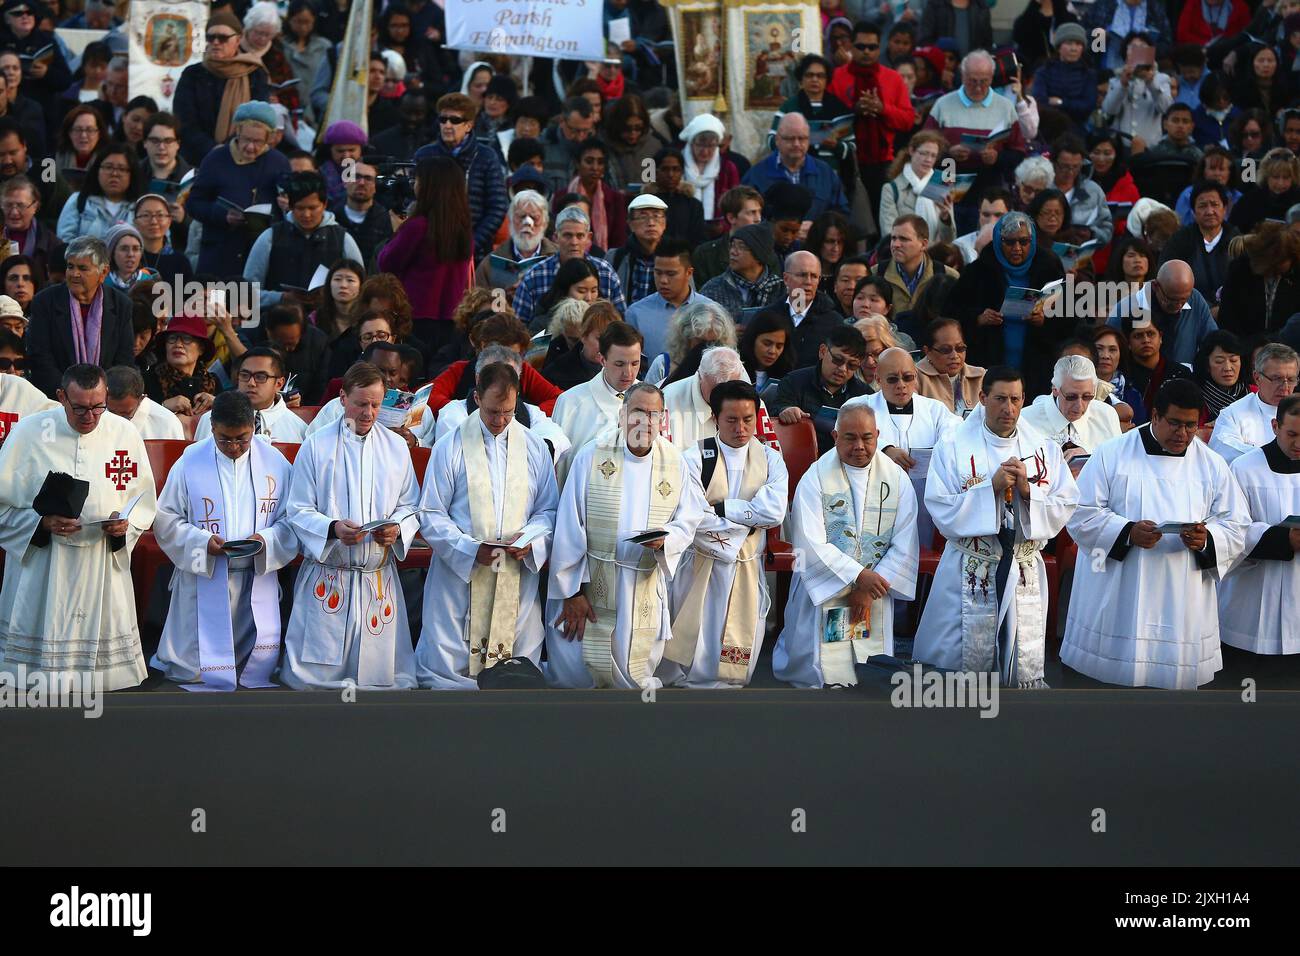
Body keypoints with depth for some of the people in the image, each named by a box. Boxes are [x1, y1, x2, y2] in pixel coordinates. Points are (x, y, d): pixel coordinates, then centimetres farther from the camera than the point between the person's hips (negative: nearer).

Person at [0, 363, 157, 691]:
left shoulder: (124, 433, 3)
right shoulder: (29, 431, -3)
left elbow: (145, 502, 11)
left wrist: (126, 524, -10)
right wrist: (43, 522, -17)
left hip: (105, 565, 2)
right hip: (41, 569, -2)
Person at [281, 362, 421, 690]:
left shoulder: (396, 447, 10)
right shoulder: (316, 446, 1)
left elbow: (409, 506, 12)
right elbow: (299, 511, -2)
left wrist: (397, 528, -10)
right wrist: (332, 528, -20)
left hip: (379, 577, 2)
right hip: (327, 576, -2)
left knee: (379, 671, 1)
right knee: (314, 672, -6)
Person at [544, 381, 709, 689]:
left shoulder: (675, 464, 0)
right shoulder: (592, 455, -9)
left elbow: (688, 522, 5)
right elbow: (570, 525, -8)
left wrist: (665, 539, -19)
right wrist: (572, 590, -10)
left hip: (644, 589, 2)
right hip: (589, 580, -2)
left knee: (634, 674, 7)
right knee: (572, 675, 0)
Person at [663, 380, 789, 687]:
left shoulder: (770, 460, 6)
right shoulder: (695, 457, -4)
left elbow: (774, 511, -10)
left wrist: (720, 508, -13)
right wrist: (747, 520, -10)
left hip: (747, 570, 3)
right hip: (700, 567, -3)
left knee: (737, 666, 3)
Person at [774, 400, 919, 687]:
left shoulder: (897, 479, 0)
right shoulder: (815, 479, -9)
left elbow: (904, 545, -3)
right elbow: (811, 544, -15)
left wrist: (868, 590, -11)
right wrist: (858, 575, -21)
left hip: (876, 589, 3)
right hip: (823, 588, -3)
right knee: (825, 674, -3)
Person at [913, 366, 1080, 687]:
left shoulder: (1045, 451, 7)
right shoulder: (954, 450, -2)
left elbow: (1063, 510, 1)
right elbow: (942, 513, -11)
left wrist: (1028, 492, -15)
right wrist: (991, 488, -18)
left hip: (1025, 575, 3)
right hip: (969, 574, -2)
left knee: (1023, 667, 4)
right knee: (961, 661, -1)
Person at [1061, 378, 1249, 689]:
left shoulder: (1212, 465, 9)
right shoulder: (1112, 454, 1)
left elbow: (1236, 526, 8)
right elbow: (1082, 514, -2)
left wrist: (1206, 540, -14)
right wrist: (1127, 532, -18)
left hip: (1182, 603, 2)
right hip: (1118, 599, -2)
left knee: (1177, 675, 1)